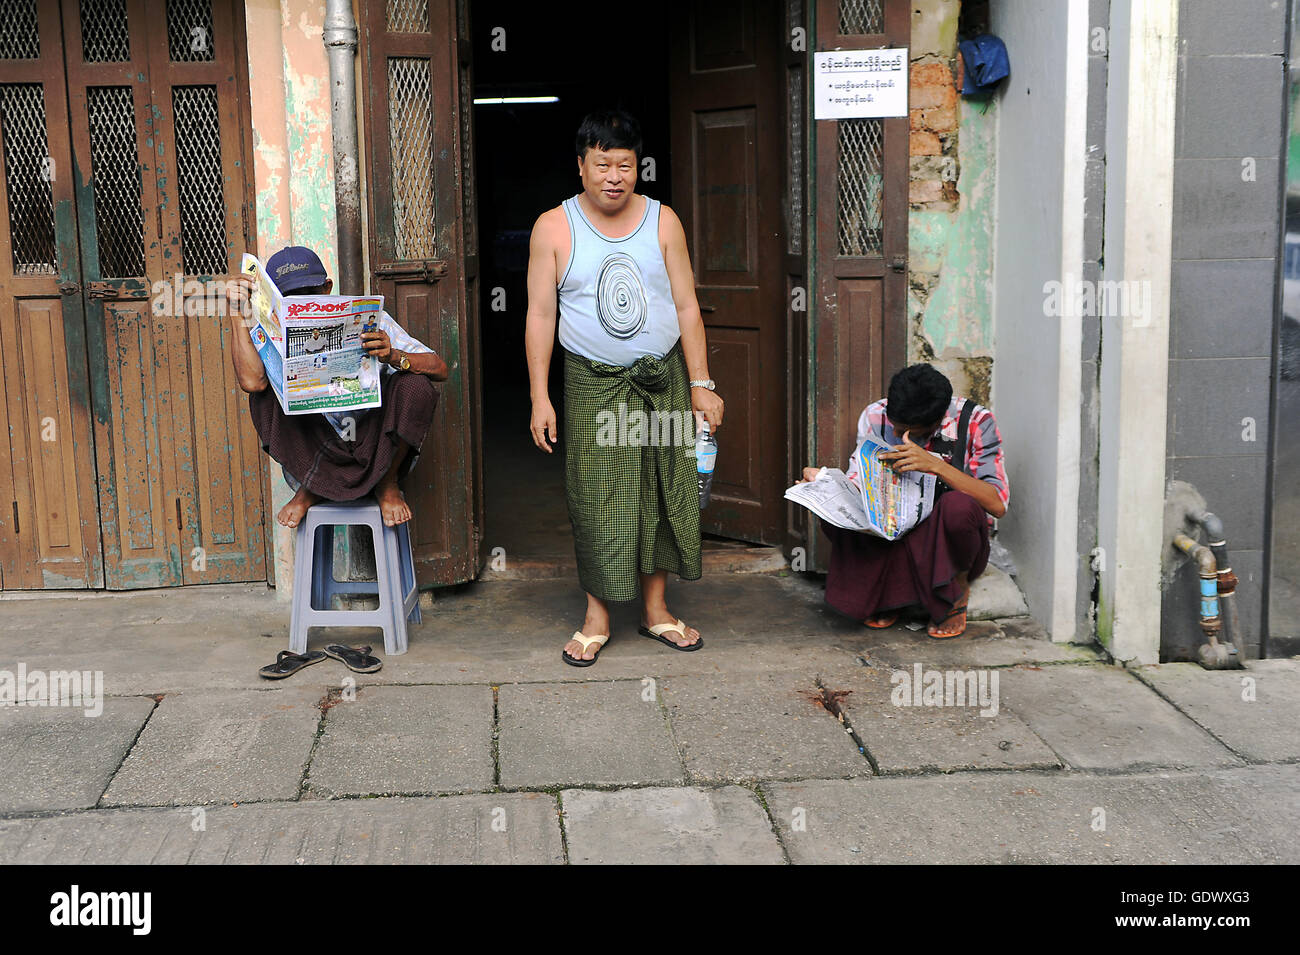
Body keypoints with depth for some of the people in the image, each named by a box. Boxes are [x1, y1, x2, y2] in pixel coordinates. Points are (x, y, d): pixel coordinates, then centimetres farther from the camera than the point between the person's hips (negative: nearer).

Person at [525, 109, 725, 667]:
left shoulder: (662, 221, 2)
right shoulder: (554, 227, -3)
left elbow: (686, 306, 4)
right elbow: (541, 315, -3)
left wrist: (701, 384, 0)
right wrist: (540, 398, -7)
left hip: (662, 381, 2)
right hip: (593, 385, -2)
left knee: (662, 493, 7)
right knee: (595, 497, -1)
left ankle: (656, 609, 21)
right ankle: (597, 616, 13)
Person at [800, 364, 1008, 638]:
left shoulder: (975, 422, -11)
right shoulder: (875, 416, -3)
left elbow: (997, 504, -20)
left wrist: (936, 464, -31)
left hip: (948, 543, -2)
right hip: (894, 533, 2)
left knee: (958, 505, -36)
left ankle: (956, 587, -5)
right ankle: (889, 593, -2)